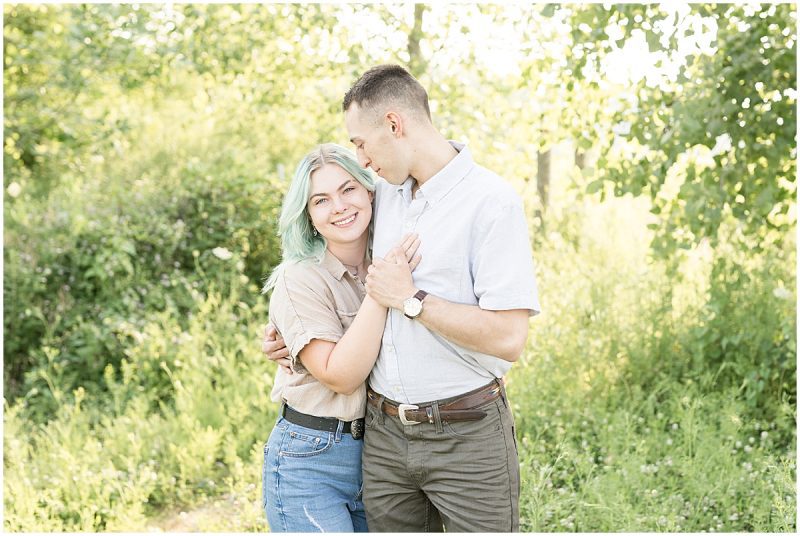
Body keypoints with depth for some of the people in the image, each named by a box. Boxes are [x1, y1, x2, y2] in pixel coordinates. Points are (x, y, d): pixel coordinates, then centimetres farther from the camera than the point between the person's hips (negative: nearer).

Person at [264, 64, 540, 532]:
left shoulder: (491, 201, -13)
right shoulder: (383, 195, 8)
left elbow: (509, 338, -21)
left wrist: (411, 300, -16)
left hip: (466, 435, -6)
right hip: (385, 433, 6)